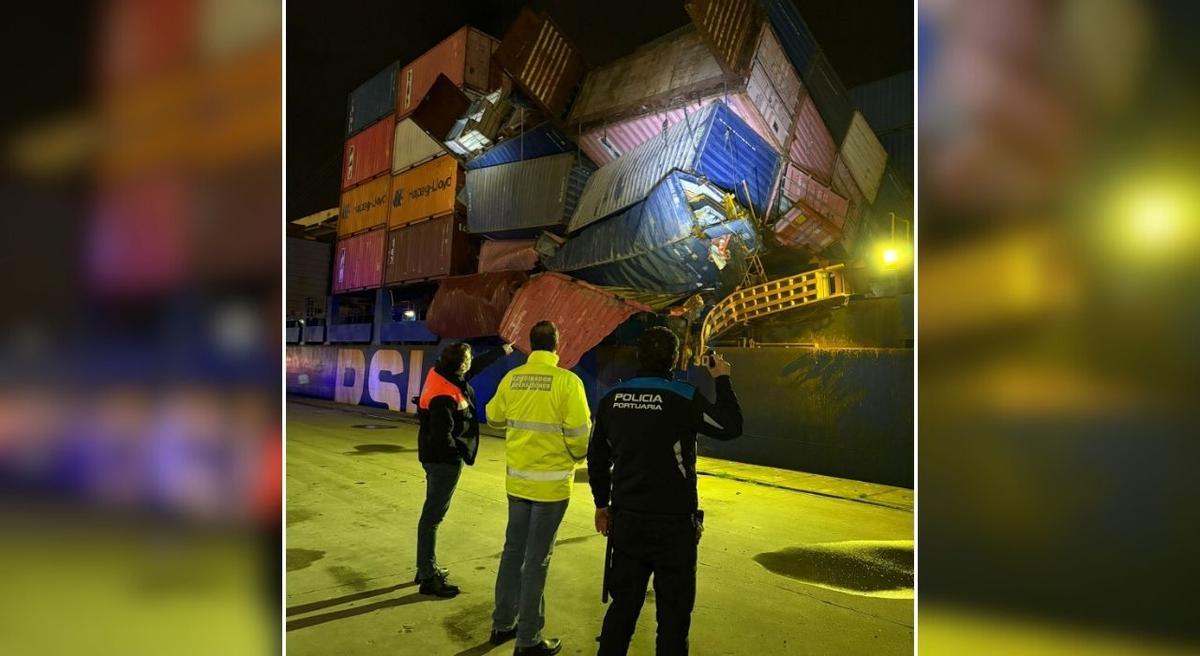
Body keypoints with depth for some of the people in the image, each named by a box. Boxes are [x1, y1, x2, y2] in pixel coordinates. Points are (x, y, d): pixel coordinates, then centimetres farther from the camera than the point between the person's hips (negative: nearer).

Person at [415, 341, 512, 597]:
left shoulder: (442, 374, 2)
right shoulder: (446, 395, -26)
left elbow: (476, 367, 18)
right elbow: (442, 435, -27)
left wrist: (501, 352, 27)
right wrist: (457, 455, -12)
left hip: (435, 456, 10)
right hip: (445, 460, -10)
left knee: (433, 513, 19)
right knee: (433, 516, -2)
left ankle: (426, 568, 32)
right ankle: (428, 578, 8)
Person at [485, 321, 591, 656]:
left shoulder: (511, 378, 0)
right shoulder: (567, 381, -15)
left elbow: (494, 417, 14)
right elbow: (578, 432, -15)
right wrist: (578, 457, 5)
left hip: (517, 478, 5)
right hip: (551, 481, -5)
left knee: (513, 550, 18)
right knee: (537, 559, 4)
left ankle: (502, 624, 31)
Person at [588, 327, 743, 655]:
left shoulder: (612, 398, 0)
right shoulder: (683, 397, -15)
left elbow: (597, 459, 8)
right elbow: (731, 427, -1)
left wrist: (602, 503, 20)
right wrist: (722, 380, 9)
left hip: (626, 519, 4)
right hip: (673, 523, -4)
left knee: (622, 605, 17)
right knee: (673, 613, 10)